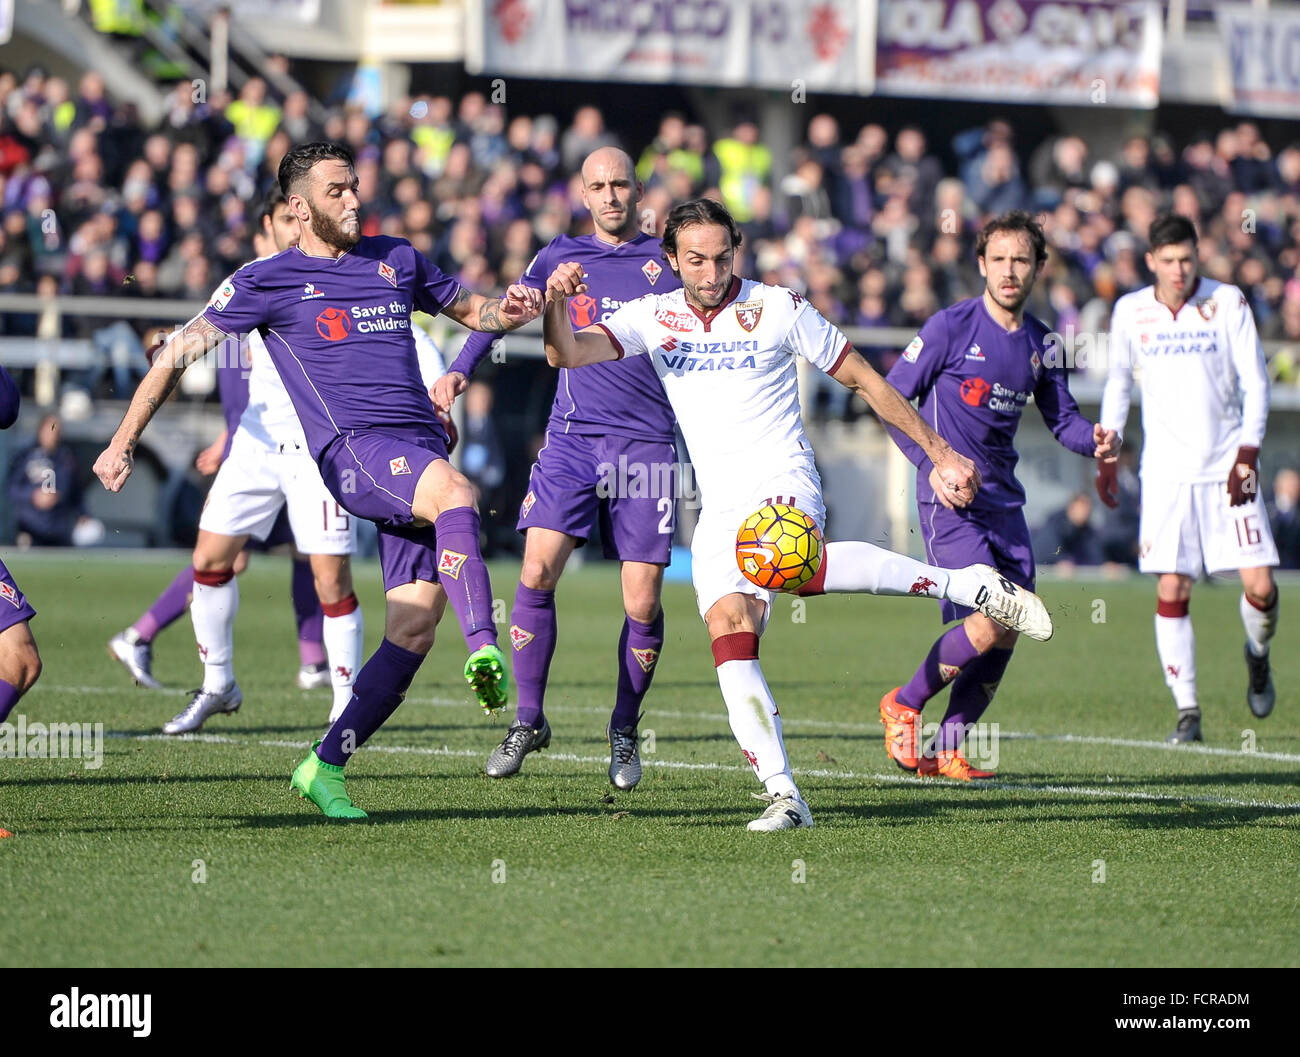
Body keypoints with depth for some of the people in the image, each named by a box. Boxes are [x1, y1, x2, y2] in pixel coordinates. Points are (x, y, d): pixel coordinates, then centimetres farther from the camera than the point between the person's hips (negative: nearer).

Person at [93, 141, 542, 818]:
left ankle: (325, 767, 3)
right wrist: (123, 443, 5)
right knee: (454, 492, -37)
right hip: (351, 450, -5)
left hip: (421, 450, 5)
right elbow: (180, 352, 11)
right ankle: (485, 649, -50)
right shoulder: (269, 280, 8)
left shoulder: (396, 260, 21)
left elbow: (470, 310, 35)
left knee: (414, 628, -6)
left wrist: (506, 311, 10)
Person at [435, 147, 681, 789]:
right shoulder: (561, 257, 11)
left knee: (642, 601, -4)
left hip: (646, 444, -1)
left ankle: (624, 732, 16)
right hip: (572, 438, 1)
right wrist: (459, 370, 8)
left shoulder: (667, 263, 7)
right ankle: (528, 720, -1)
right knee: (538, 568, -15)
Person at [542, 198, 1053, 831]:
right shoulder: (653, 317, 8)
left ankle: (966, 584, -28)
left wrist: (940, 454, 8)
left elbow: (863, 381, 7)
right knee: (728, 628, -14)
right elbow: (567, 355, -5)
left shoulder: (778, 308, 1)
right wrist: (556, 302, -28)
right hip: (719, 510, 5)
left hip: (784, 482, -5)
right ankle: (782, 795, -11)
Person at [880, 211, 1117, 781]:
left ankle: (947, 749, 15)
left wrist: (1094, 439, -6)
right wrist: (932, 465, -15)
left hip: (1004, 499, 6)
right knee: (987, 624, -17)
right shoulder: (951, 326, -8)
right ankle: (904, 706, 6)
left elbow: (1061, 417, 17)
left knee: (1009, 631, 3)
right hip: (949, 498, -6)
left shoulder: (1040, 341, 9)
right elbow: (891, 398, -5)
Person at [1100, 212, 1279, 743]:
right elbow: (1117, 382, 18)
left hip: (1228, 468, -1)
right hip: (1166, 473, 1)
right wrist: (1107, 453, 14)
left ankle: (1257, 654, 26)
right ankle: (1187, 710, 1)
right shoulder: (1130, 311, 3)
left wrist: (1248, 455, -11)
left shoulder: (1228, 302, -3)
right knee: (1171, 591, -7)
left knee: (1259, 586, -7)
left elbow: (1255, 382, -2)